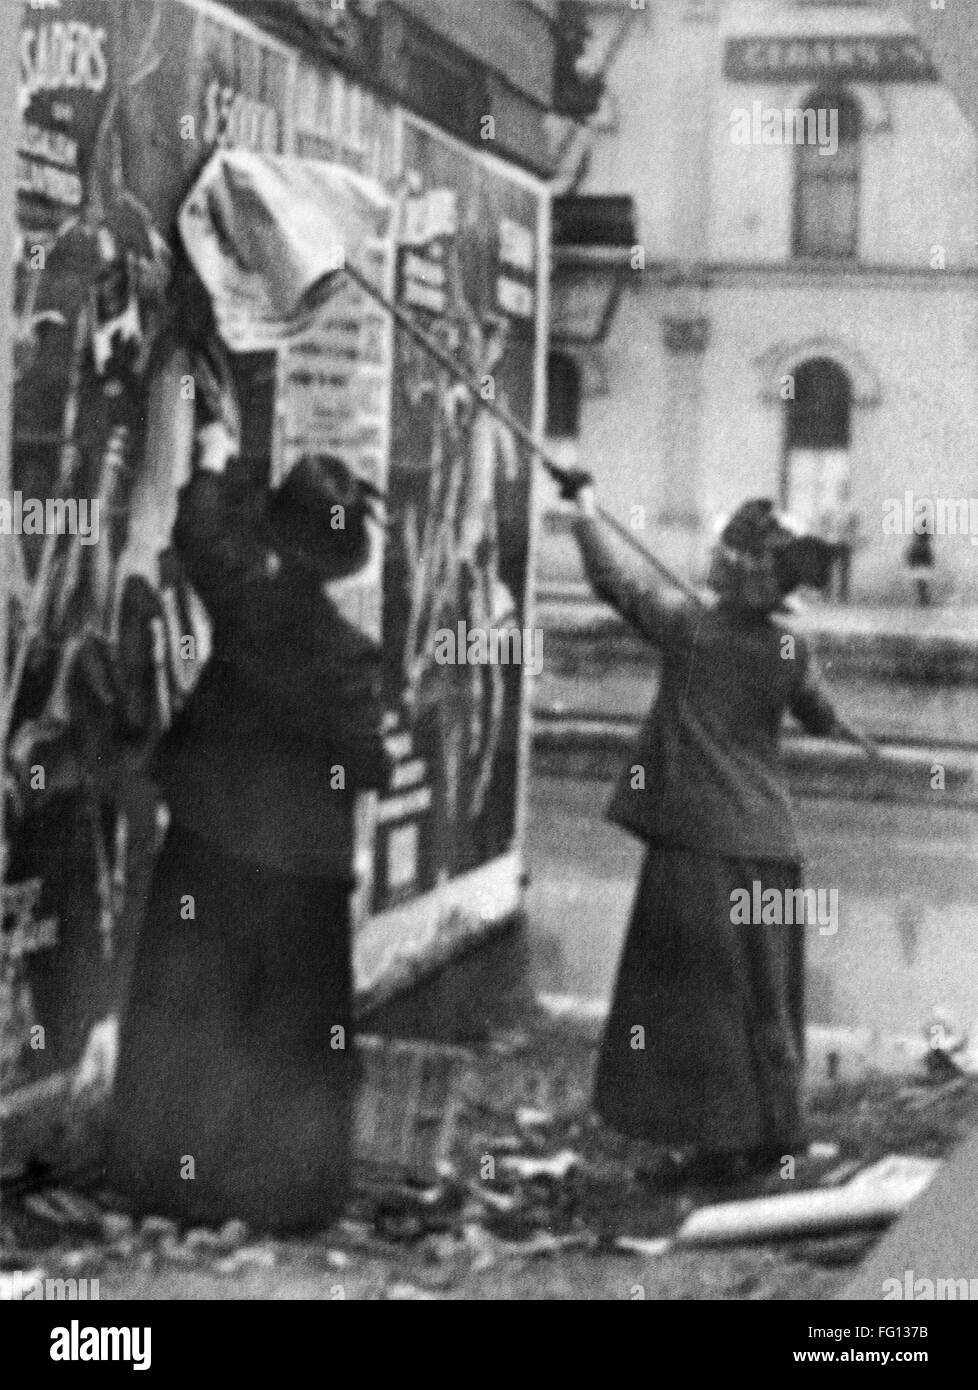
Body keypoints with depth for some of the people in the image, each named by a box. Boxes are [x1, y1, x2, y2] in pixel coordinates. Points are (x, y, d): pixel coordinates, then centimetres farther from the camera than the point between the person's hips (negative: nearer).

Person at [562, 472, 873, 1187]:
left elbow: (612, 577, 3)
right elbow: (823, 720, 18)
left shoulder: (687, 624, -9)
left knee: (700, 990, 3)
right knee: (763, 994, 15)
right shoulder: (790, 649, 1)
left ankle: (717, 1140, 5)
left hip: (700, 843, -5)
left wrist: (585, 503, 18)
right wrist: (832, 723, 42)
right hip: (768, 844, 5)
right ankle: (771, 1132, 24)